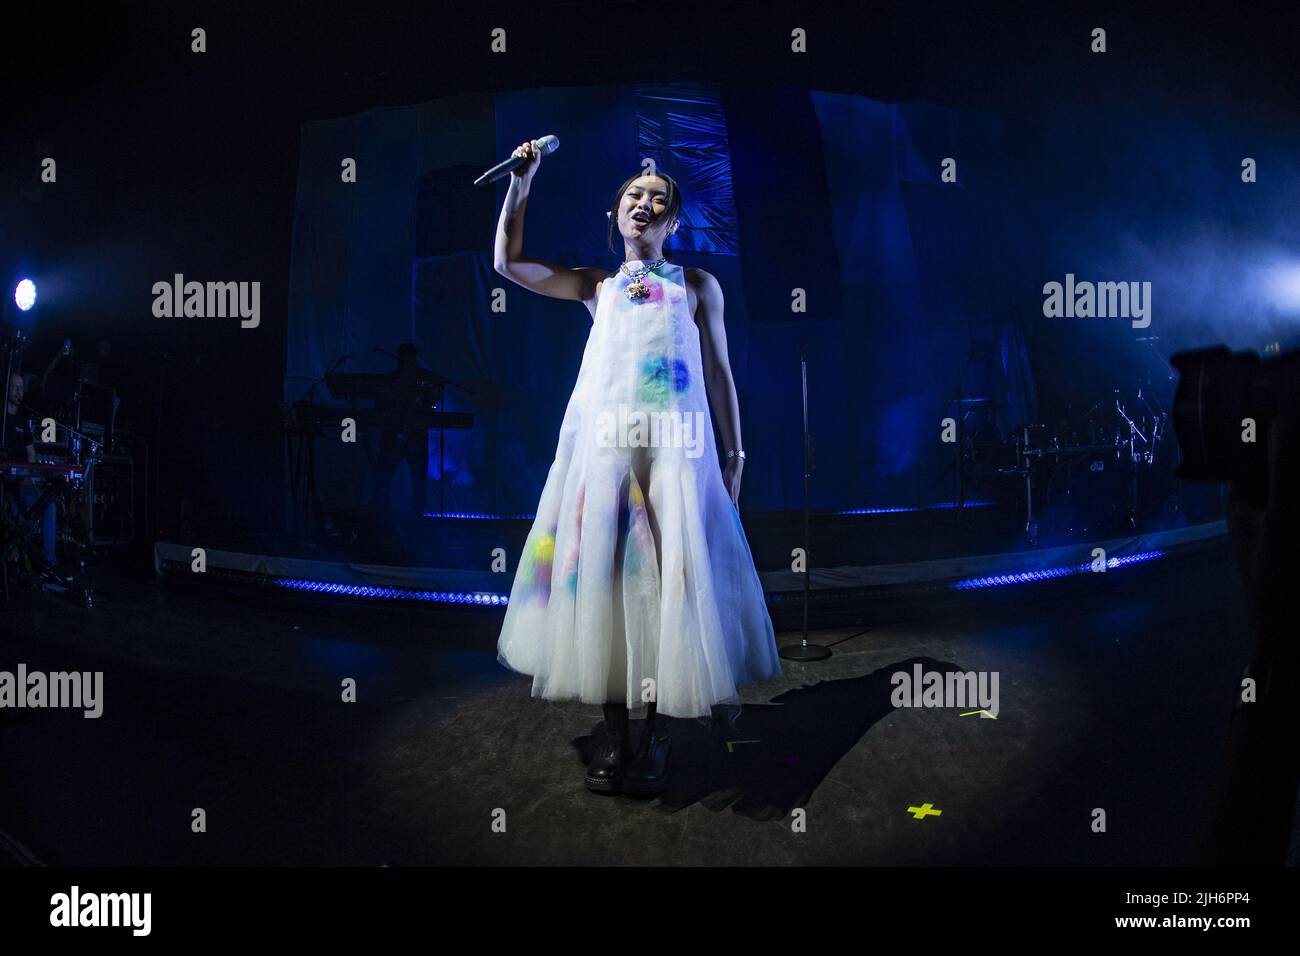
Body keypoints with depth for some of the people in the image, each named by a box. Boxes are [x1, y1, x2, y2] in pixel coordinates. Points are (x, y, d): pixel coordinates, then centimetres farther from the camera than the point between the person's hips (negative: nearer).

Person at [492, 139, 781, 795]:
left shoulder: (697, 285, 17)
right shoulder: (597, 286, 19)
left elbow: (719, 374, 13)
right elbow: (507, 263, 13)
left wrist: (734, 455, 8)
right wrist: (520, 185, 10)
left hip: (677, 446, -1)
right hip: (601, 443, 1)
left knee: (670, 576, -6)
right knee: (599, 571, -2)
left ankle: (658, 730, 4)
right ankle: (613, 727, 9)